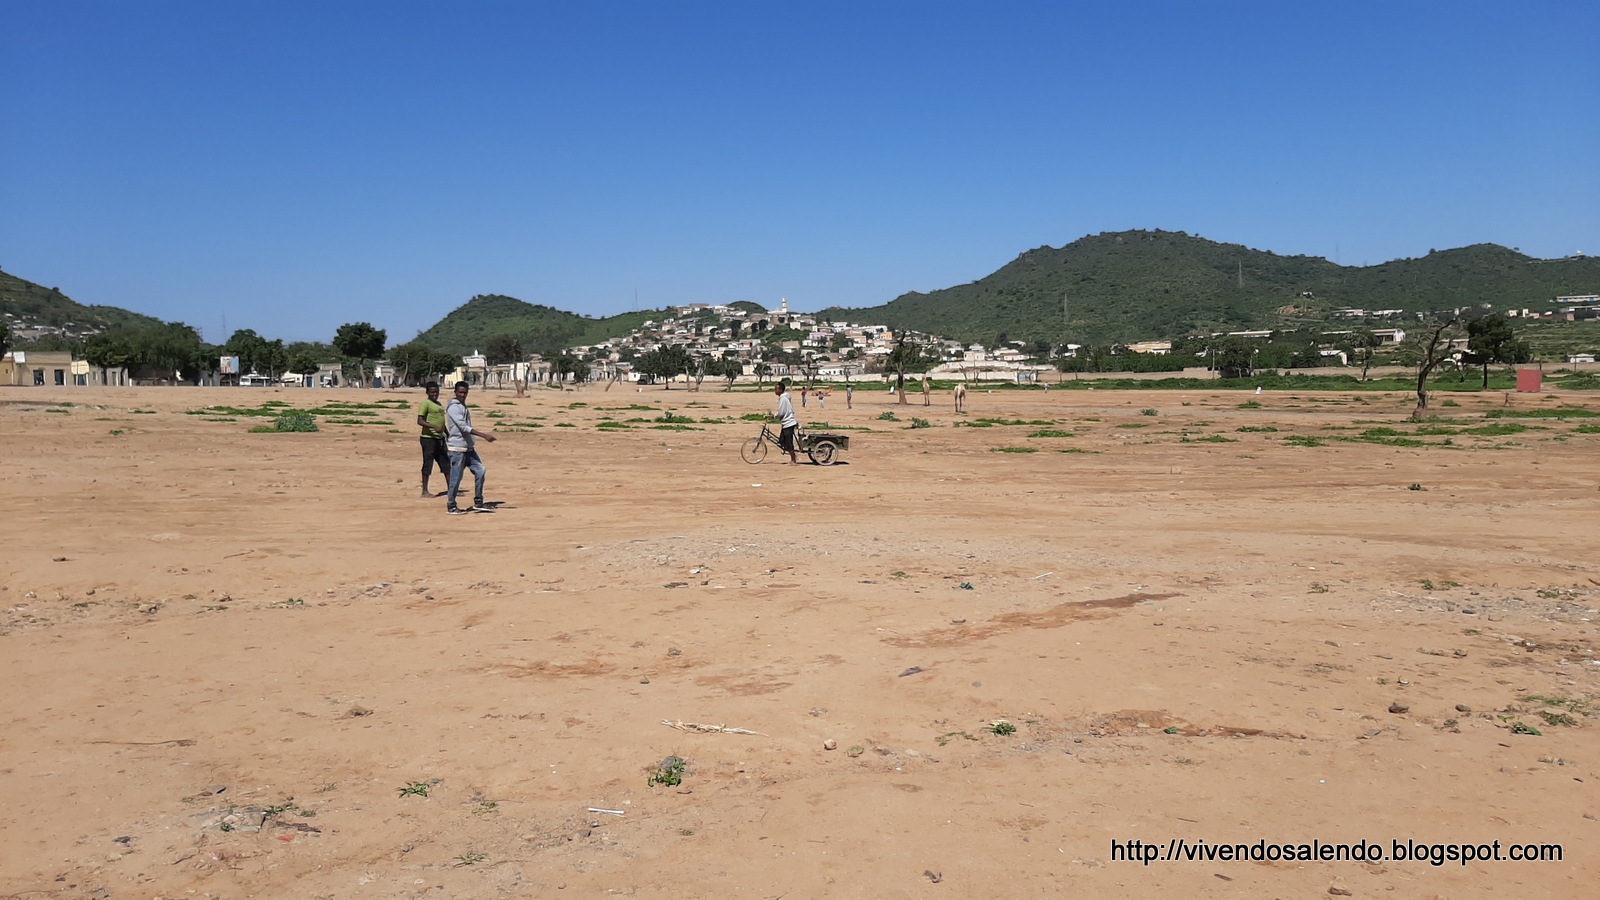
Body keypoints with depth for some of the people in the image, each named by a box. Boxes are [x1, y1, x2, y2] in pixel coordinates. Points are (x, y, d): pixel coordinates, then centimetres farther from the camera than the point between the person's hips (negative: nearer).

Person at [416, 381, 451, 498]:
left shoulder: (438, 404, 17)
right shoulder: (425, 403, -9)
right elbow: (420, 421, -19)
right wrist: (434, 427, -30)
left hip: (439, 438, 9)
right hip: (429, 438, -9)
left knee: (446, 464, 10)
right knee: (428, 464, -3)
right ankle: (424, 491, 5)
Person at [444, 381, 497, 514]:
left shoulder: (463, 406, 16)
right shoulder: (453, 408, -14)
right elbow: (463, 427, -24)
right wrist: (484, 436, -30)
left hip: (468, 447, 9)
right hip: (457, 448, -9)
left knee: (480, 470, 2)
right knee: (456, 478, -3)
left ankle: (478, 503, 7)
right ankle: (451, 507, 7)